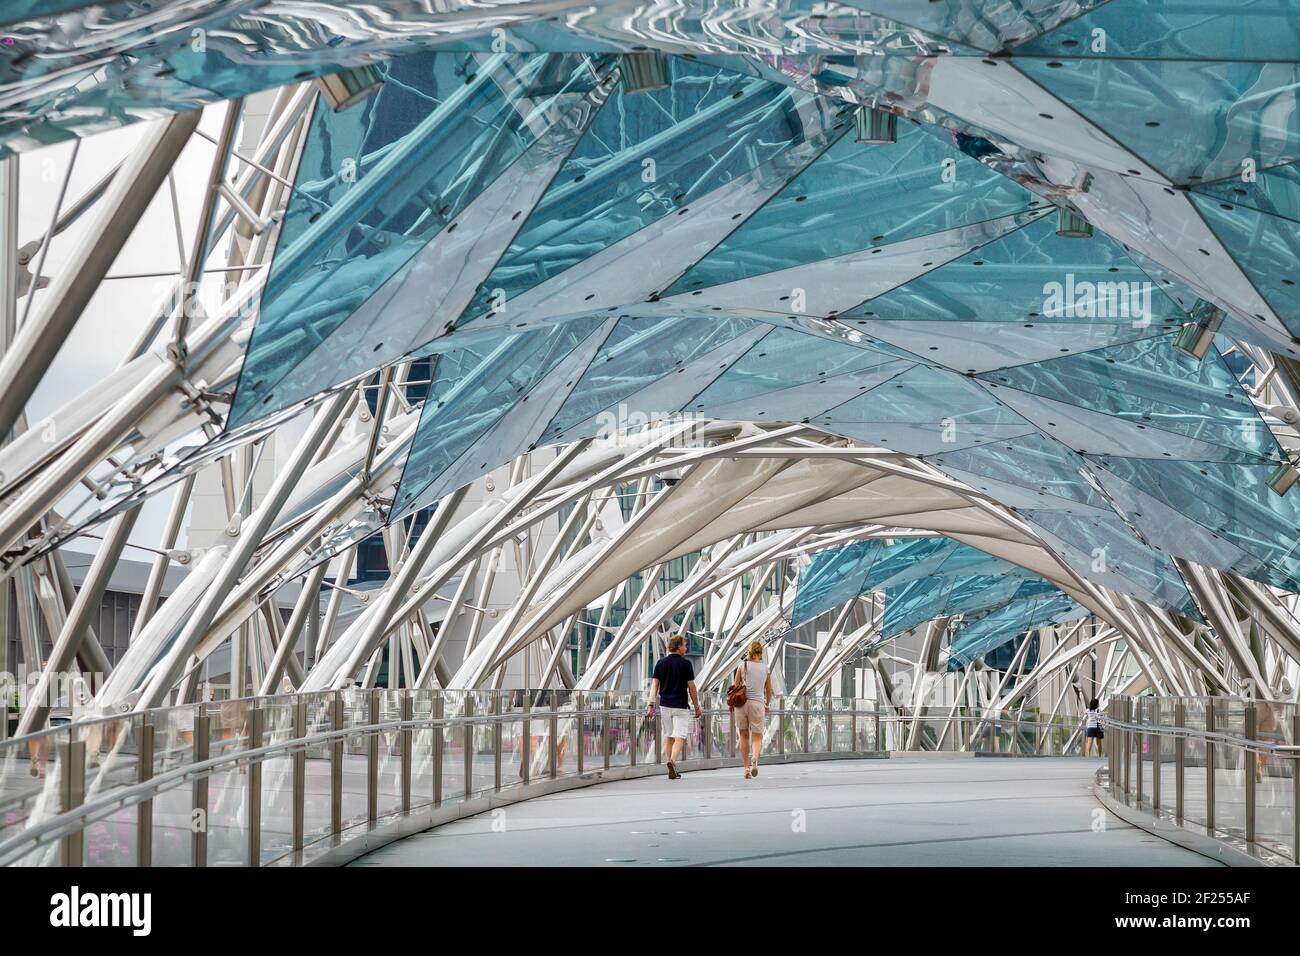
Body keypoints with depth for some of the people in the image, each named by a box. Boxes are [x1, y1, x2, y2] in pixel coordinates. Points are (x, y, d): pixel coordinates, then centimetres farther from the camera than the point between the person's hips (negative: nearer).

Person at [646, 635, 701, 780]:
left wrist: (651, 704, 0)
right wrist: (697, 708, 3)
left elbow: (654, 685, 2)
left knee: (669, 738, 14)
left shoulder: (661, 663, 6)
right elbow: (691, 688, -5)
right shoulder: (685, 664, -6)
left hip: (665, 705, 5)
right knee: (679, 738, -6)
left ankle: (673, 769, 17)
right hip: (680, 707, -5)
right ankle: (672, 762, -28)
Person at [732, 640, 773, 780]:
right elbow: (769, 691, 13)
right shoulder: (766, 668, 5)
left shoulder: (742, 666, 1)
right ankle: (754, 758, -27)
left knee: (744, 736, 13)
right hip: (758, 703, 0)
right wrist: (767, 705, 30)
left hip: (742, 702, 0)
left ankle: (746, 768, 11)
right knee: (757, 737, 4)